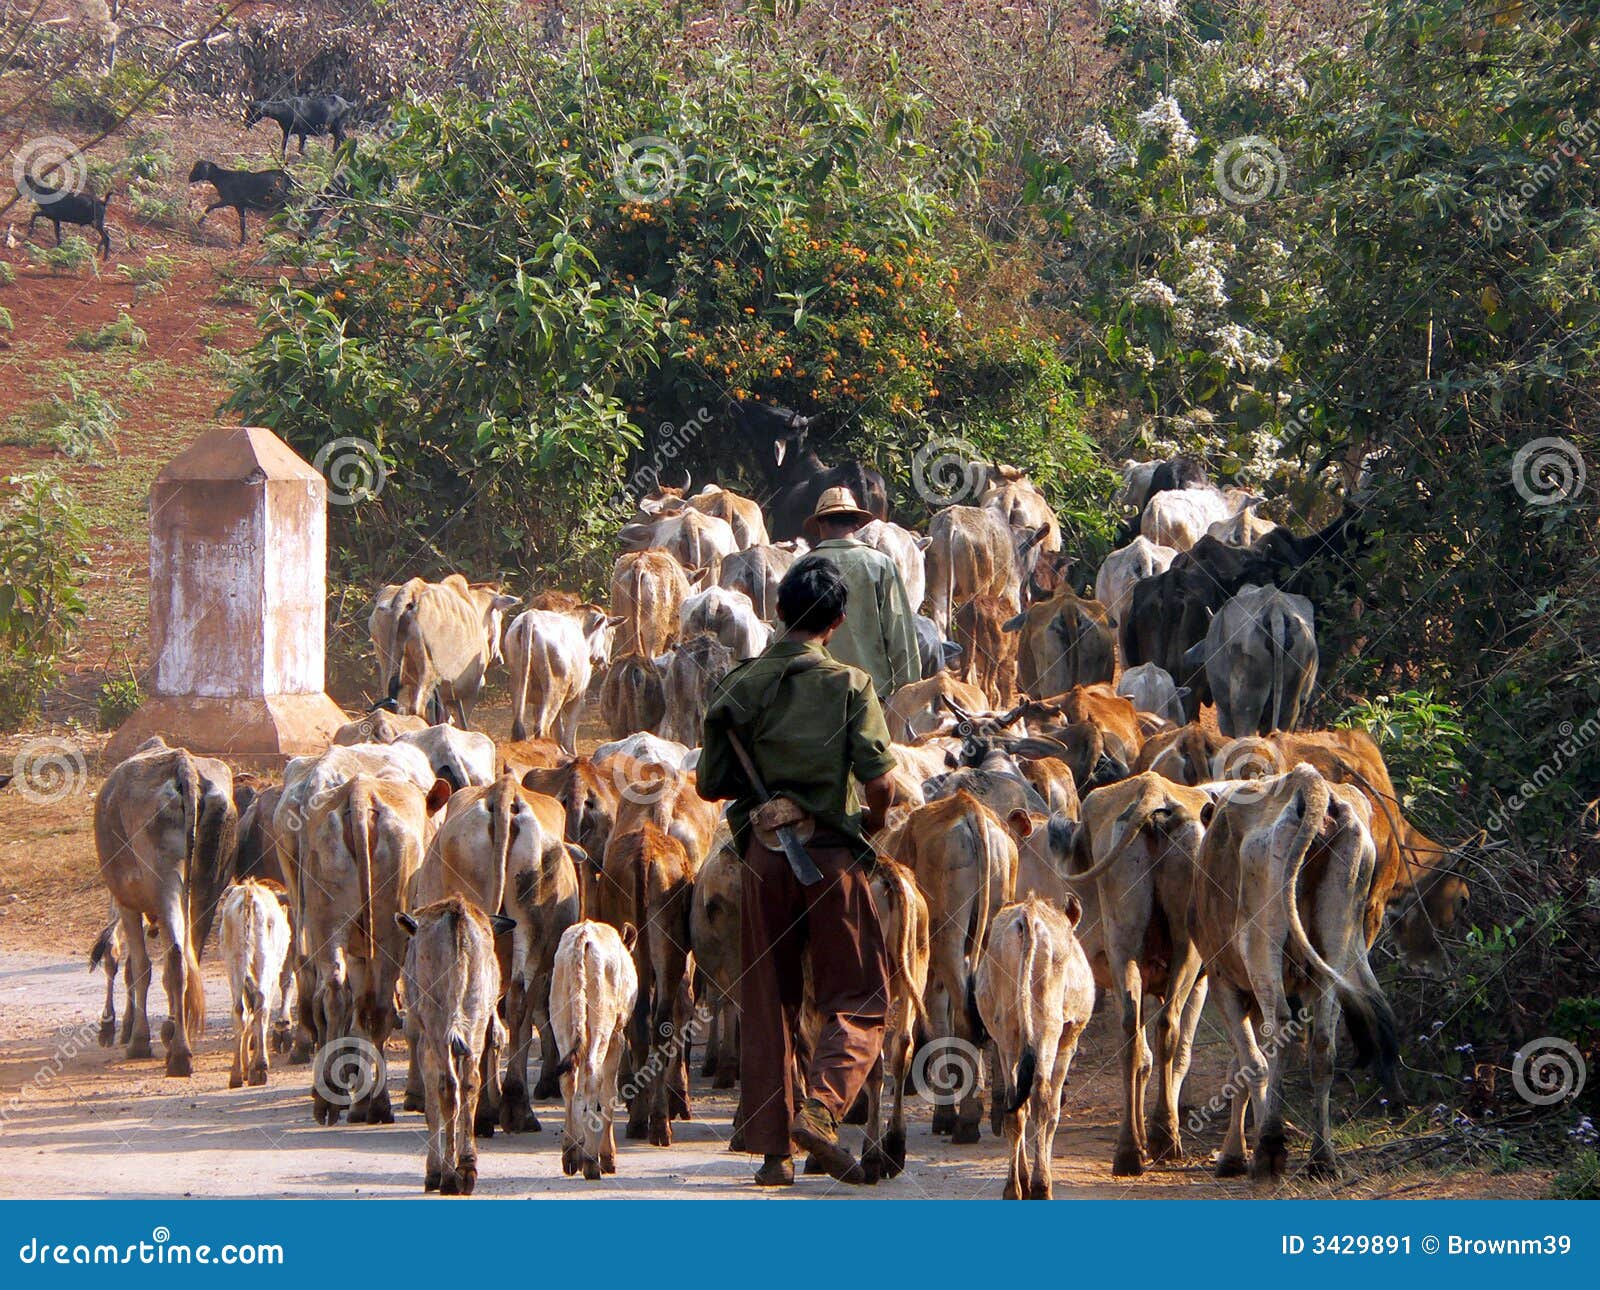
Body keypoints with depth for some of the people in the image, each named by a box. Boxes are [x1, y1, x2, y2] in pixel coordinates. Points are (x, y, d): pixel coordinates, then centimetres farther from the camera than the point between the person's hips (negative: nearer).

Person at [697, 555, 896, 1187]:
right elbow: (880, 783, -13)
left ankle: (771, 1147, 10)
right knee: (858, 999, 4)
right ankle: (821, 1106, -19)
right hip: (832, 852, -3)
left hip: (763, 852, 3)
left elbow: (711, 785, 5)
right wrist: (869, 827, 6)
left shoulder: (741, 685, 3)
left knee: (766, 1004, 11)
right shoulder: (847, 684, -6)